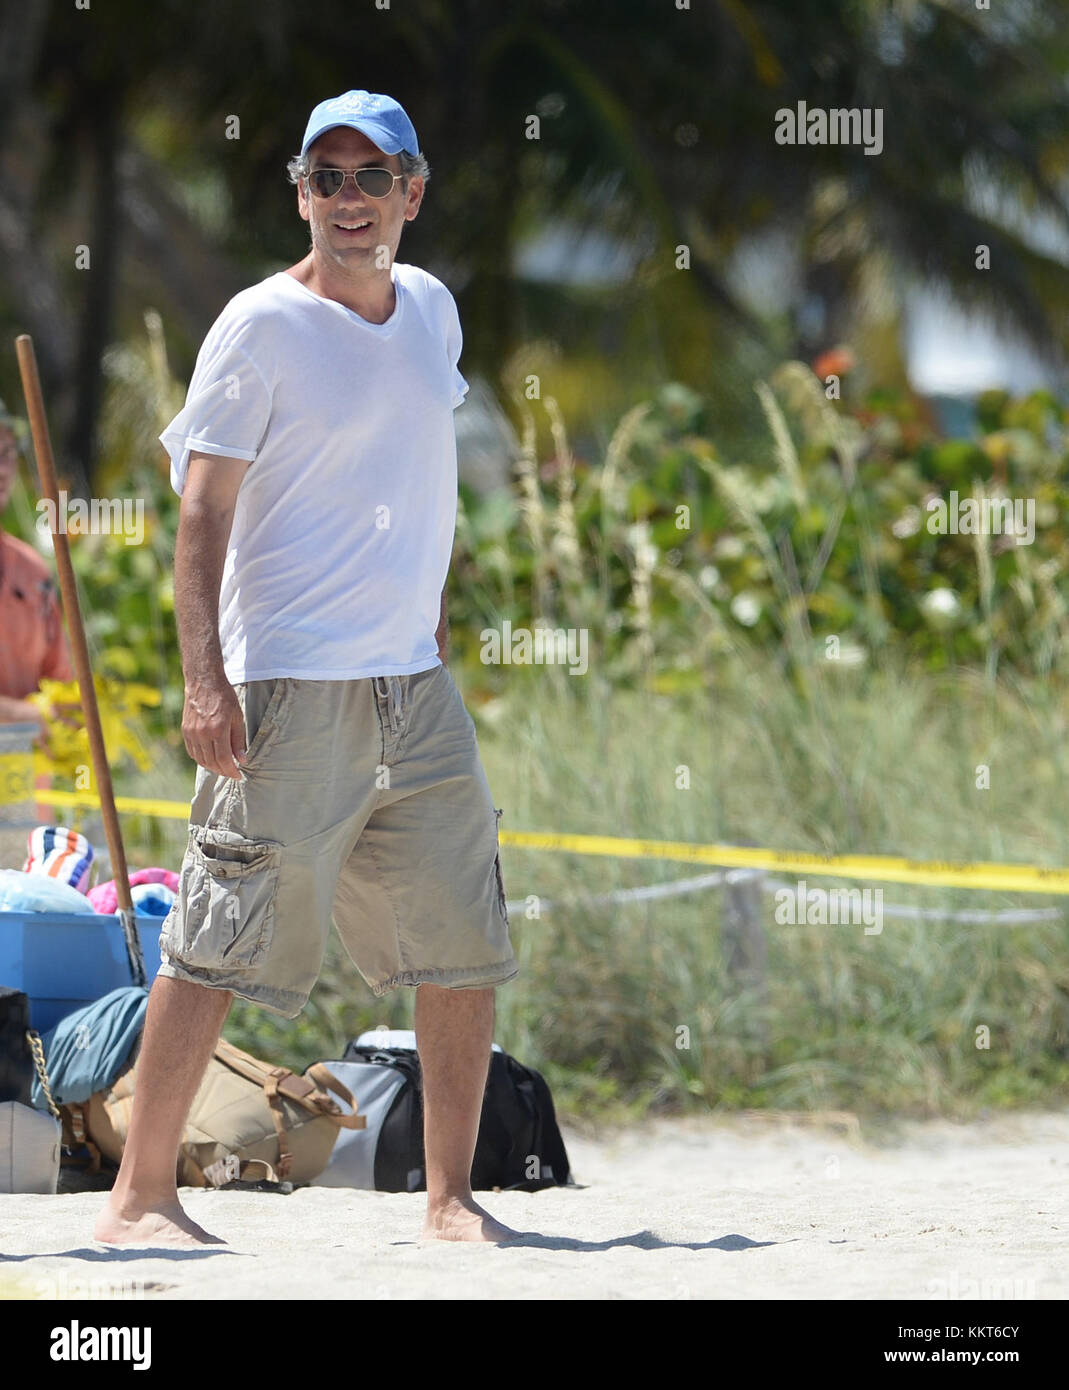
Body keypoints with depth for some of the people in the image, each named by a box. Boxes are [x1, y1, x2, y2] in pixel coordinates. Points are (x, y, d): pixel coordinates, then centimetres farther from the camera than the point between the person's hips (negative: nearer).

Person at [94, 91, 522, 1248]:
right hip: (287, 686, -7)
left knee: (466, 942, 5)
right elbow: (203, 508, -11)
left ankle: (451, 1197, 13)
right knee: (220, 942, -8)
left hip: (415, 685, 7)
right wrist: (203, 675, -20)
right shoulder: (262, 326, -8)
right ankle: (139, 1196, -3)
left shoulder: (431, 311, 12)